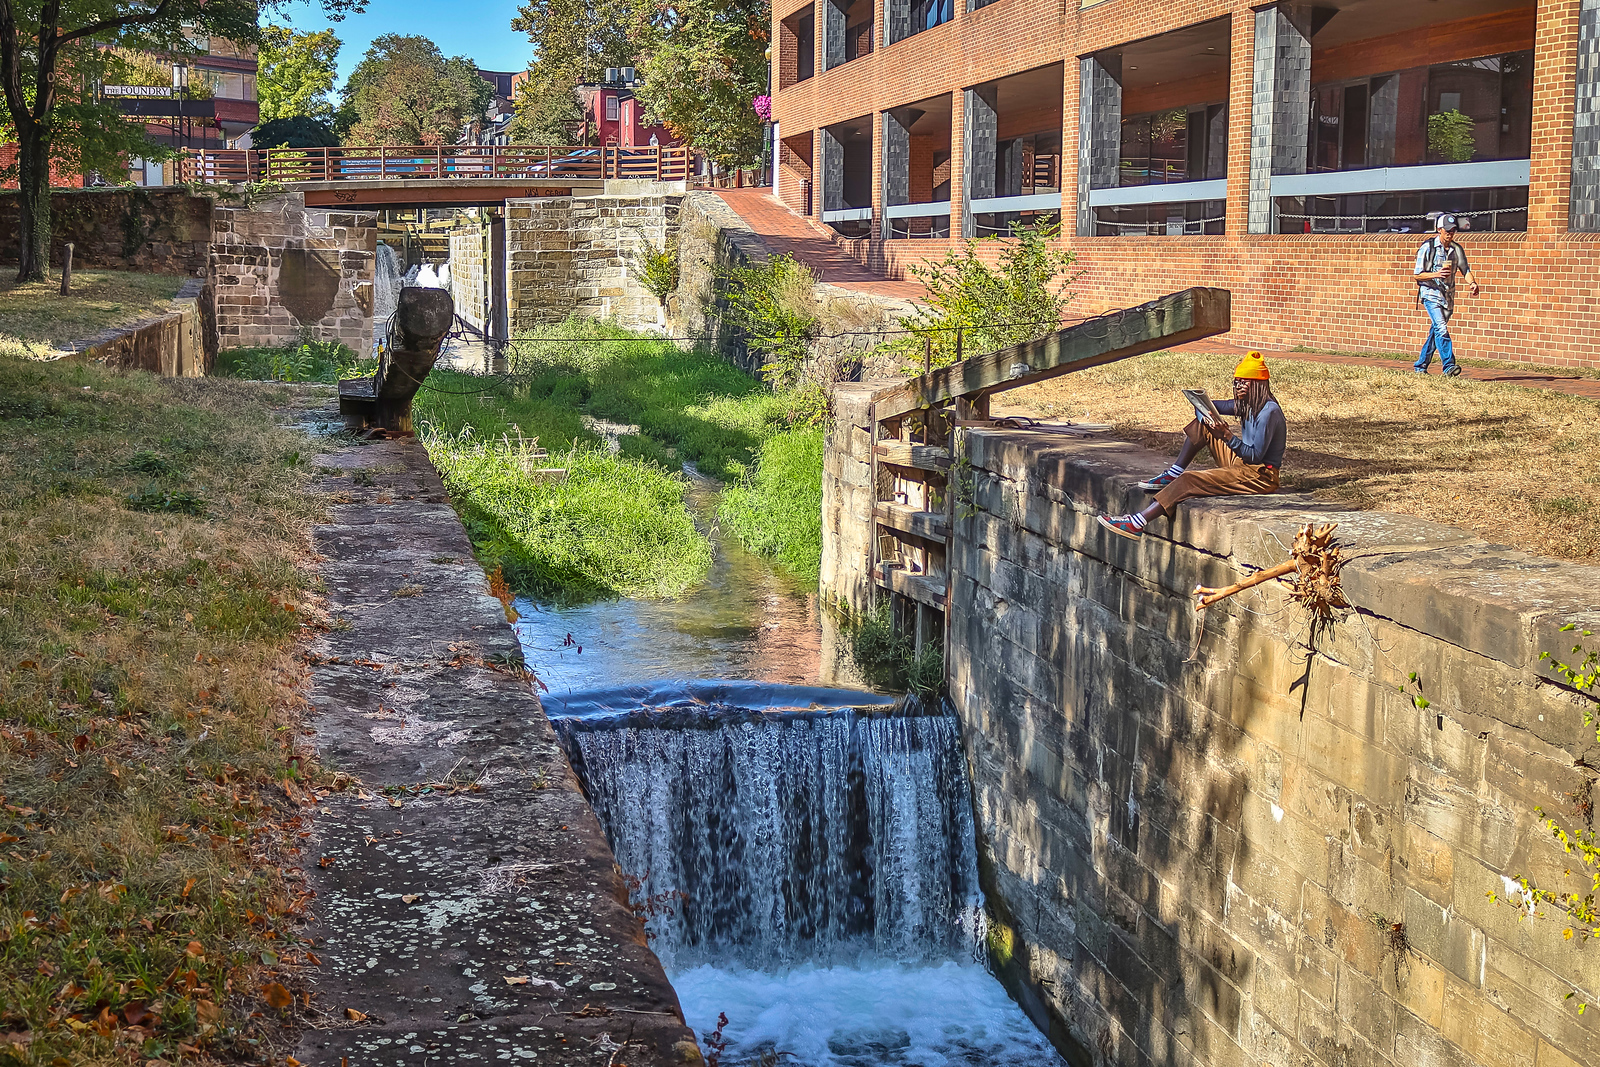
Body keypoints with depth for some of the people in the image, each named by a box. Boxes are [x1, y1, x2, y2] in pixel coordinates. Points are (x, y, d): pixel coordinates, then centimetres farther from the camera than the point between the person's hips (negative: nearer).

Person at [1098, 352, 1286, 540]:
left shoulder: (1268, 412, -18)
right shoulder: (1247, 405, 11)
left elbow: (1255, 456, -24)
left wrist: (1227, 436, -34)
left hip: (1260, 476, -10)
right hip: (1241, 464, 10)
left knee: (1189, 480, -23)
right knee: (1202, 425, 10)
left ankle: (1137, 524, -28)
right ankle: (1172, 475, 7)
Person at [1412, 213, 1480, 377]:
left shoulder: (1457, 248, 8)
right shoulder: (1427, 247, -6)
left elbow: (1464, 269, 8)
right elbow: (1417, 274, -6)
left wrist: (1471, 282, -14)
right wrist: (1437, 274, -23)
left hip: (1448, 296, 5)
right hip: (1431, 294, -5)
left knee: (1435, 332, 8)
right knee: (1441, 328, -21)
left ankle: (1420, 366, 20)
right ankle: (1448, 366, -27)